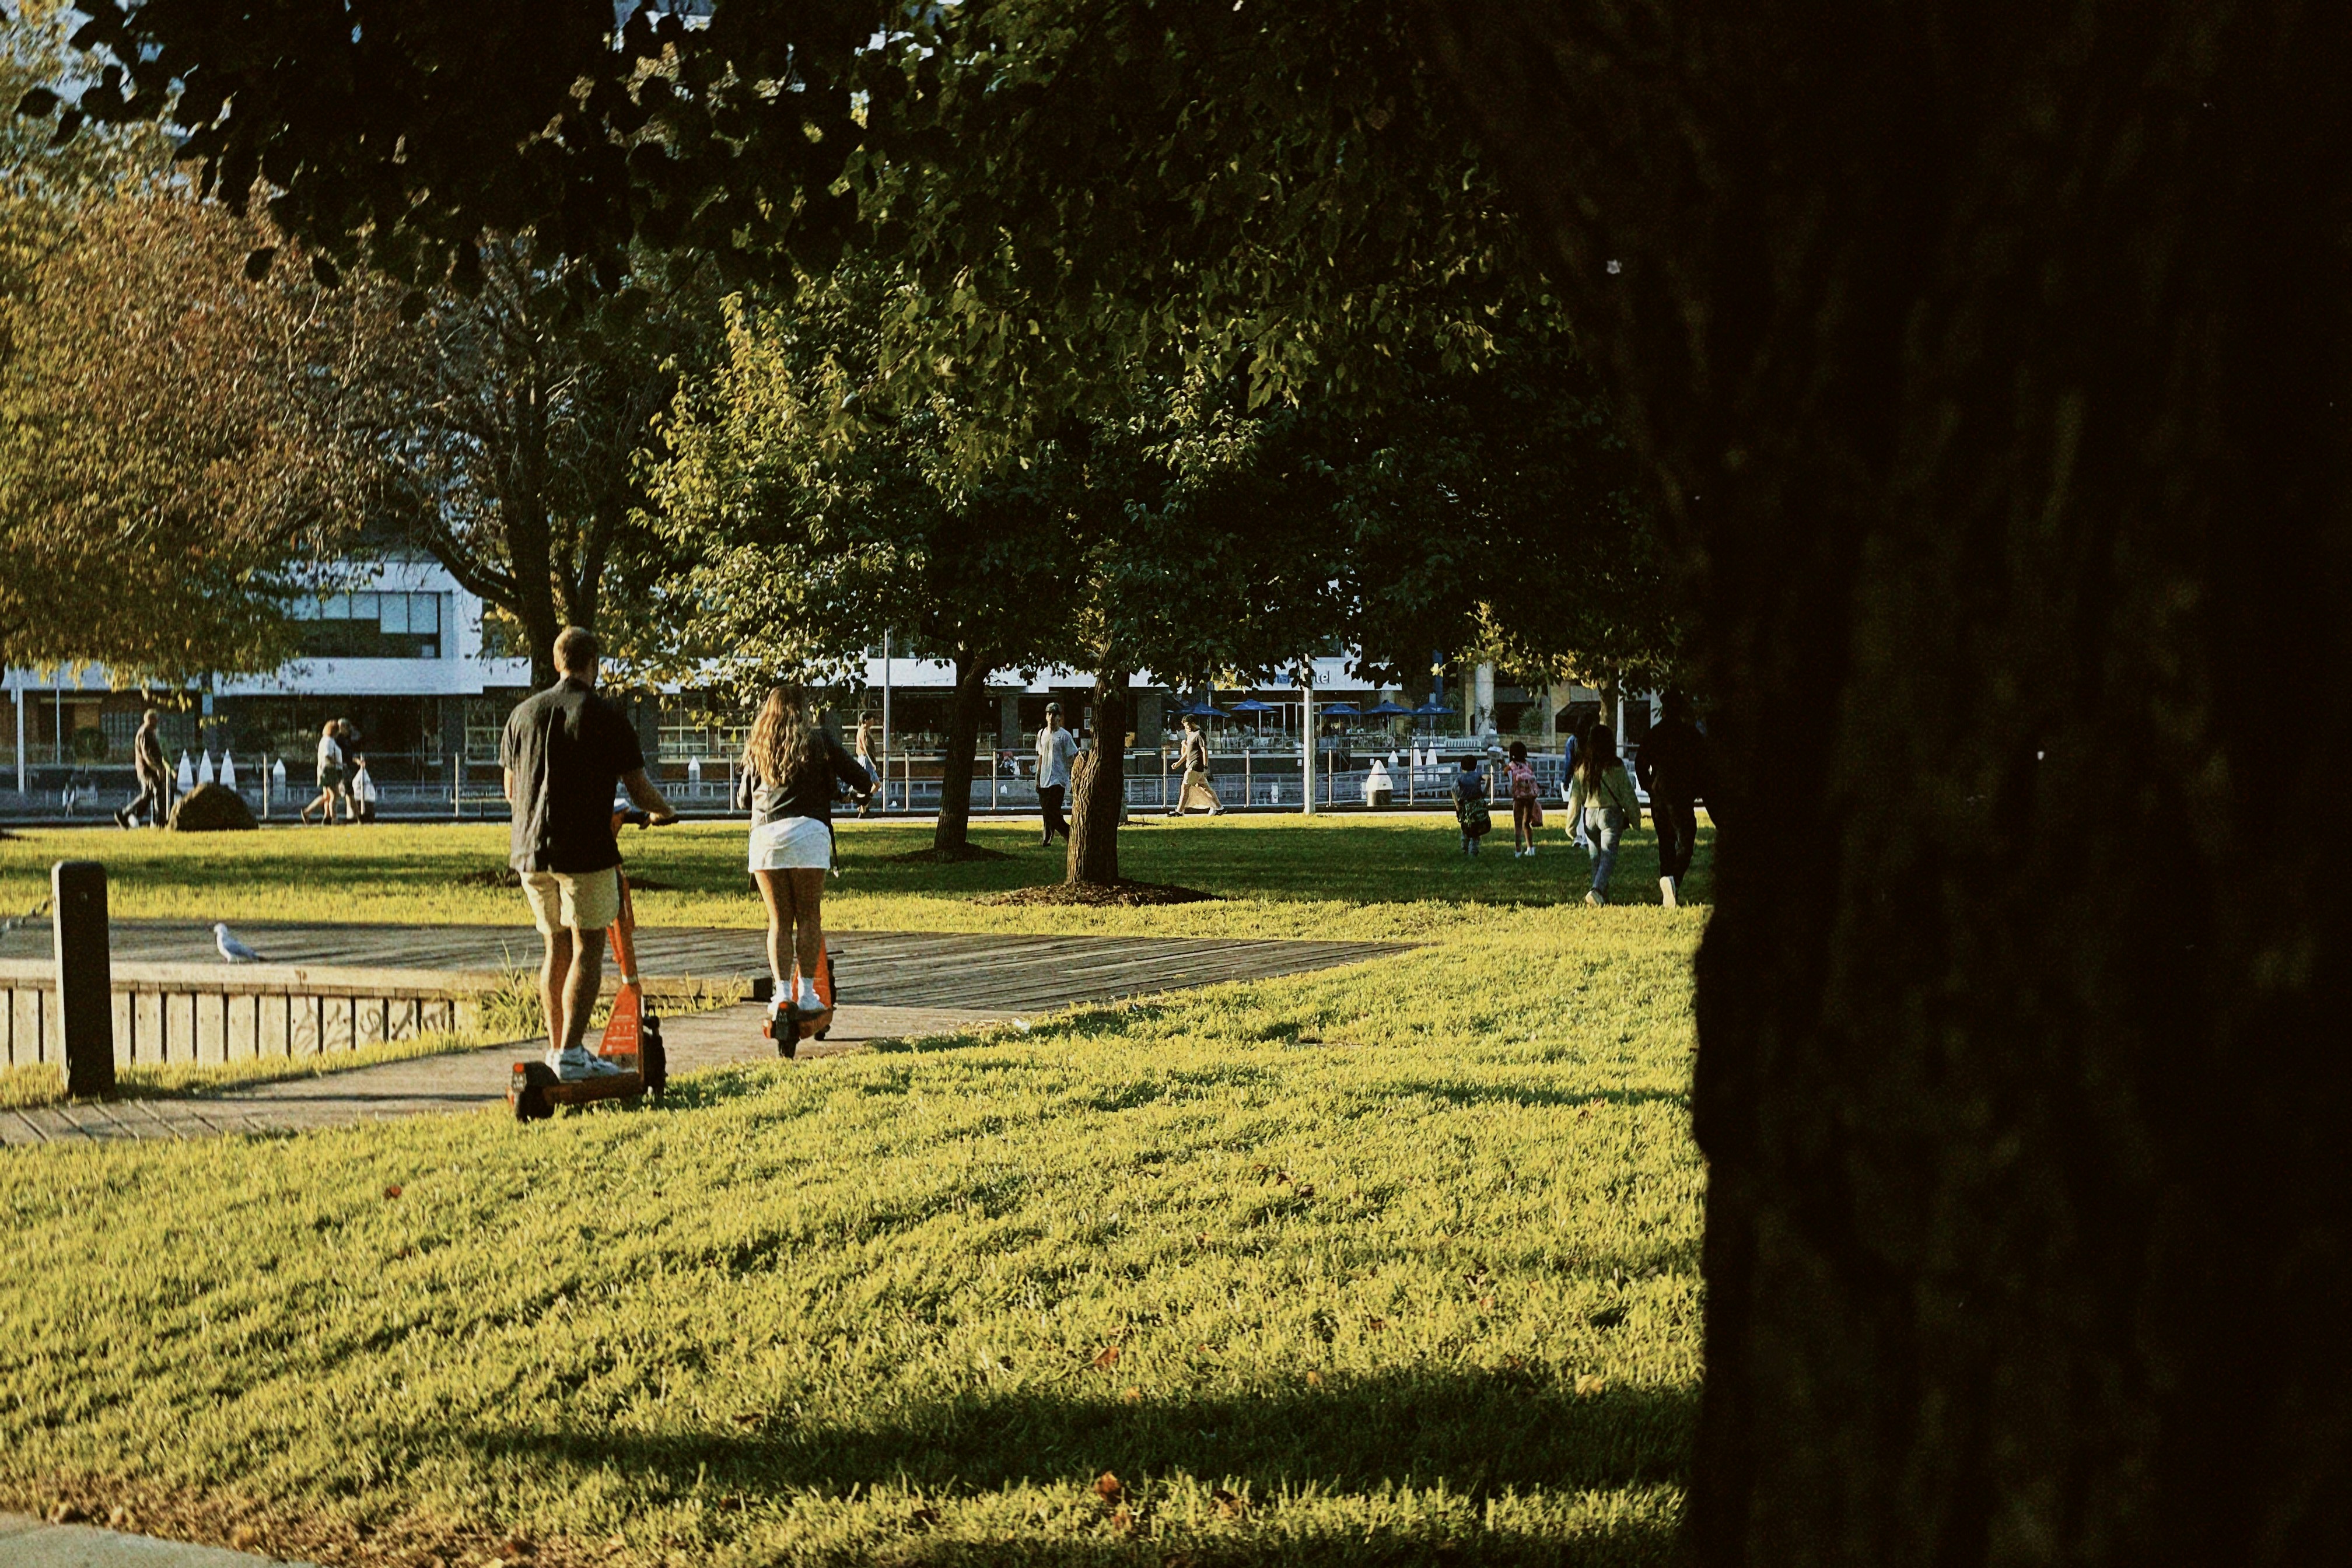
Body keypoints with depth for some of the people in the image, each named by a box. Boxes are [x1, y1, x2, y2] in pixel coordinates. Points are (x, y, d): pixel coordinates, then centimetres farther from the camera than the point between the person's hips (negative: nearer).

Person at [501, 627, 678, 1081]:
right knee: (587, 949, 0)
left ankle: (557, 1048, 19)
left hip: (530, 850, 5)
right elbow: (639, 788, -5)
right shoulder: (605, 717, -7)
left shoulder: (523, 713, 8)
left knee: (554, 948, 15)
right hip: (585, 851, -5)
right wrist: (664, 812, 16)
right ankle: (571, 1054, -6)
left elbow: (511, 789, 16)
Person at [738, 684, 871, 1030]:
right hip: (806, 831, -2)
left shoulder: (757, 747, 18)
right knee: (809, 917, 4)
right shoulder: (818, 740, 11)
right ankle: (806, 992, 3)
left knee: (778, 920, 7)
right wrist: (862, 793, 33)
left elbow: (744, 798, 26)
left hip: (764, 833, 2)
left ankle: (782, 992, 2)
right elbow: (860, 778, 10)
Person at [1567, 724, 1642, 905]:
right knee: (1608, 856, -4)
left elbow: (1575, 796, 4)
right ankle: (1597, 890, -24)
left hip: (1590, 814, 3)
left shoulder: (1582, 766, 0)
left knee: (1596, 857, 15)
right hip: (1611, 814, -3)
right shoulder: (1616, 766, -9)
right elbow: (1627, 794, -4)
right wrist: (1634, 819, 7)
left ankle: (1602, 896, 18)